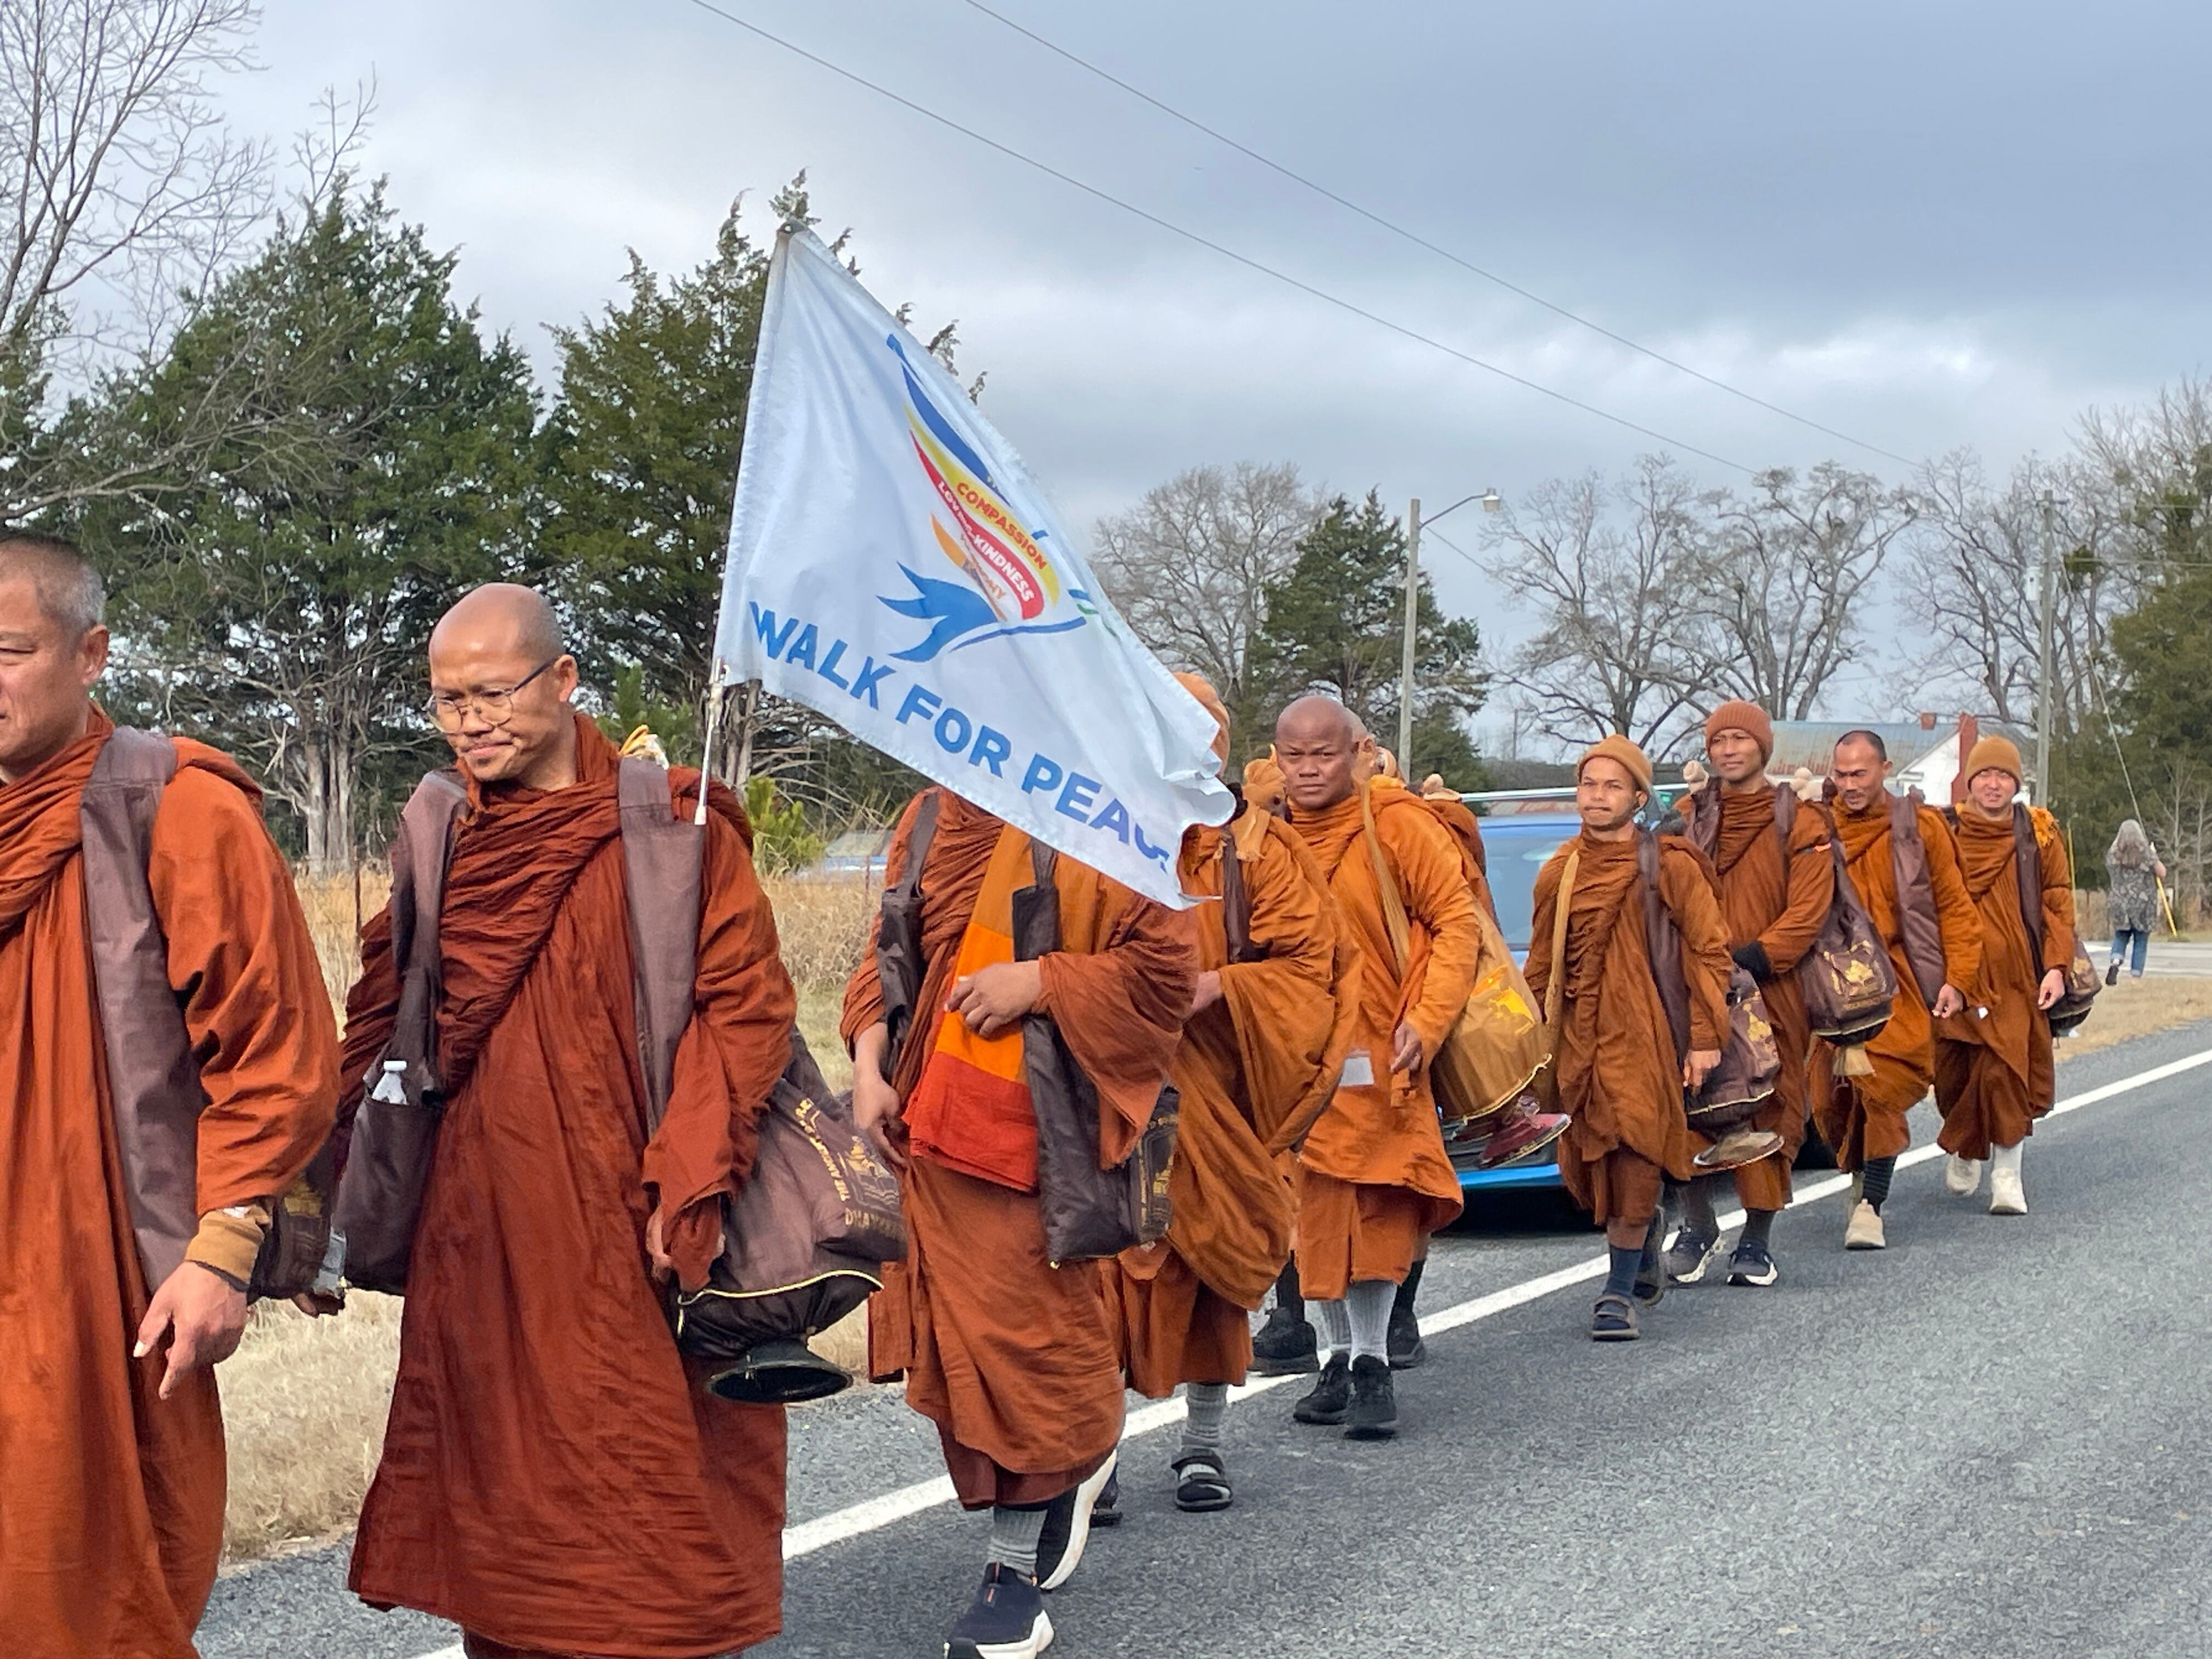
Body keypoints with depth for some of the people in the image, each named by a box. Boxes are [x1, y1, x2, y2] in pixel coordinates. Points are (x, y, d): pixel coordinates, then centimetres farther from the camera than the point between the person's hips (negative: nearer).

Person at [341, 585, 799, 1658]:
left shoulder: (672, 826, -6)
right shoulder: (441, 841, 9)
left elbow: (746, 1006, -10)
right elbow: (379, 1026, 15)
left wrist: (687, 1190, -18)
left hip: (622, 1239, -4)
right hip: (476, 1240, 5)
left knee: (646, 1480, 1)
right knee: (496, 1483, 11)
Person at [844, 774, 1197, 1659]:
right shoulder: (934, 818, 9)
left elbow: (1165, 970, -8)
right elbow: (888, 956, 14)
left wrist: (1038, 982, -16)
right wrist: (870, 1066, 1)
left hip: (1035, 1134, -5)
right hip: (930, 1122, 5)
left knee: (1019, 1334, 0)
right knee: (950, 1334, 8)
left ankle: (1016, 1568, 16)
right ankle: (1073, 1463, 33)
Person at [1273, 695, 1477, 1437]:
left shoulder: (1395, 825, -6)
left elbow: (1457, 922, -5)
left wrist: (1426, 1021, -13)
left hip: (1381, 1057, -3)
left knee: (1379, 1213, -5)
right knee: (1315, 1212, 7)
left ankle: (1372, 1360, 6)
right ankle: (1339, 1357, 20)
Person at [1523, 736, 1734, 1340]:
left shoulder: (1670, 865, -1)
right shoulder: (1559, 872, 13)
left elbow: (1709, 950, -2)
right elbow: (1541, 966, 18)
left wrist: (1705, 1037, -8)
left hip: (1645, 1039, -4)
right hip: (1578, 1041, 4)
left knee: (1634, 1164, -10)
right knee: (1591, 1166, 6)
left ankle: (1620, 1292, -2)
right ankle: (1644, 1243, 35)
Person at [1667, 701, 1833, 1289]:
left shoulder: (1799, 822, 4)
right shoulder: (1689, 819, 13)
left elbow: (1808, 912, -4)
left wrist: (1748, 960, -16)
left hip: (1773, 995, -2)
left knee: (1770, 1111, 0)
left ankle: (1757, 1242, 10)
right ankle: (1698, 1228, 12)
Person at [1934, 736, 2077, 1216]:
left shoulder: (2039, 834, 5)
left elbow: (2059, 902, 5)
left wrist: (2056, 966, -5)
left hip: (2017, 978, -1)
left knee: (2008, 1073, -9)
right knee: (1955, 1072, 5)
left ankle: (2007, 1176, -1)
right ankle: (1965, 1152, 32)